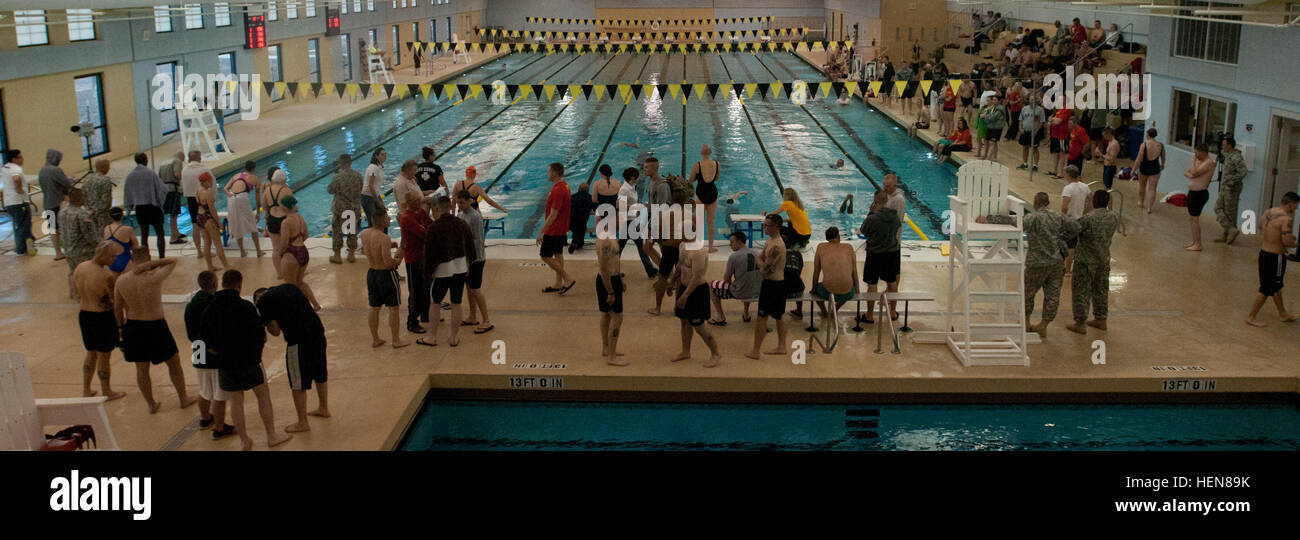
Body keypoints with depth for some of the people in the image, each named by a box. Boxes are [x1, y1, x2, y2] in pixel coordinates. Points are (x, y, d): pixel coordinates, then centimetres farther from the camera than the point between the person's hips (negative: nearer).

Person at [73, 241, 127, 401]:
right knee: (104, 357, 9)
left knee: (91, 353, 24)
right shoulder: (107, 277, -26)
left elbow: (78, 293, 10)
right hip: (104, 318, -7)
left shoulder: (79, 268, -2)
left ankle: (86, 390, 32)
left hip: (84, 315, 7)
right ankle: (107, 392, 24)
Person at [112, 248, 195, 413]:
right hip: (155, 326, -4)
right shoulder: (154, 277, -19)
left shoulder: (121, 280, -7)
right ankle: (183, 398, 30)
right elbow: (172, 262, -2)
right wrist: (151, 264, -12)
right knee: (173, 362, 17)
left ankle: (151, 404, 29)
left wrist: (121, 326, 17)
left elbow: (117, 308, 3)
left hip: (133, 326, 4)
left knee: (141, 368, 17)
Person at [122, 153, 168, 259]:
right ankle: (162, 257, -5)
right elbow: (161, 190, -9)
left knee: (144, 234, 12)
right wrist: (160, 202, 7)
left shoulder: (130, 176, 1)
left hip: (139, 208, 4)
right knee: (160, 233, 2)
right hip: (153, 206, -4)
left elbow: (126, 194, 7)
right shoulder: (151, 173, -11)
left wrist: (131, 206, 20)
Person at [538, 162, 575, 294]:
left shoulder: (557, 191, -26)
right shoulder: (564, 186, 6)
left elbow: (553, 215, -27)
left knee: (546, 256, -1)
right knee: (558, 255, 16)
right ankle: (558, 284, 24)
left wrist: (541, 232, -24)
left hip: (554, 230, -10)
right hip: (561, 229, 10)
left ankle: (568, 279, 2)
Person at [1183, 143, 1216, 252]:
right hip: (1192, 193, 10)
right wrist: (1189, 175, -7)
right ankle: (1194, 242, 21)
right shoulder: (1198, 161, 13)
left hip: (1200, 194, -10)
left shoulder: (1209, 162, -16)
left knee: (1195, 218, -9)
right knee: (1192, 218, 14)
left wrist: (1193, 160, -14)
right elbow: (1186, 172, 15)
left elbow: (1194, 172, -27)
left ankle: (1198, 245, -7)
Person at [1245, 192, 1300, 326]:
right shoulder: (1286, 219, -22)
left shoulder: (1268, 212, 4)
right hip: (1275, 257, -9)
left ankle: (1283, 314, 38)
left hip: (1263, 253, 9)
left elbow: (1260, 229, 19)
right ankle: (1251, 317, 9)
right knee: (1266, 290, 3)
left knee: (1276, 286, 23)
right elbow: (1287, 241, -27)